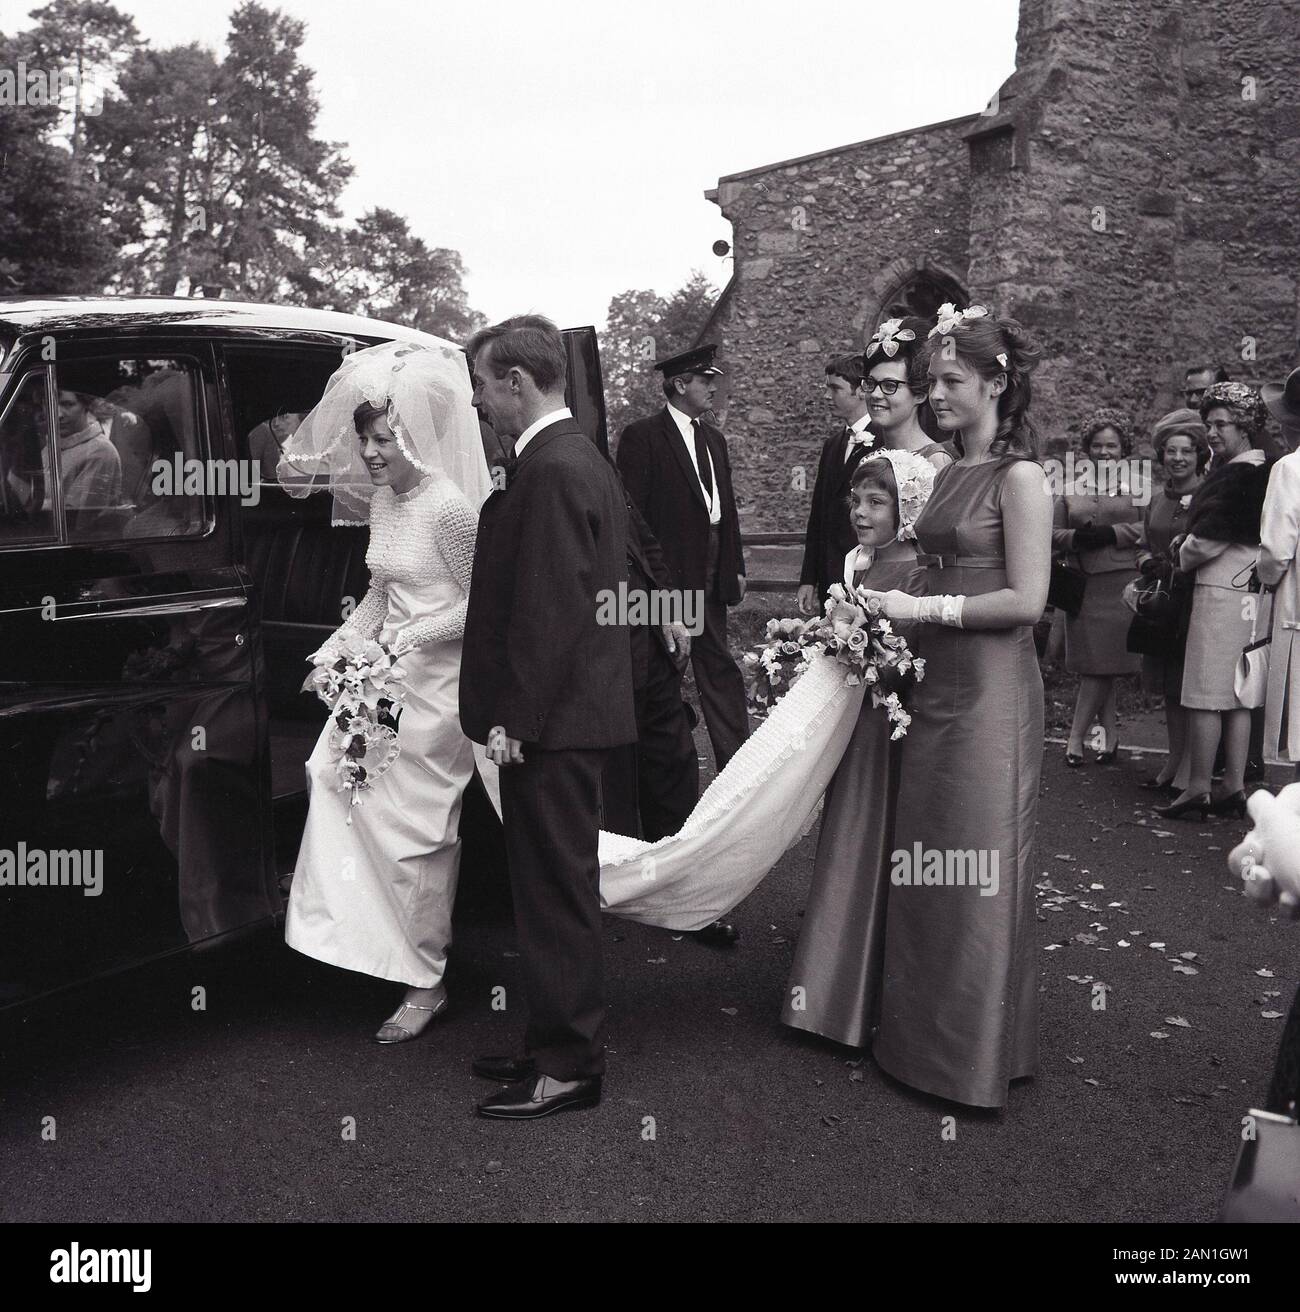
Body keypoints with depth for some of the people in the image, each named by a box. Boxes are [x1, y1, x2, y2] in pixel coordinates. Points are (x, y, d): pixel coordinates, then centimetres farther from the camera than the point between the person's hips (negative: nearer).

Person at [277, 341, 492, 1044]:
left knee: (415, 828, -2)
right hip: (388, 676, 8)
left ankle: (425, 985, 14)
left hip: (437, 683, -8)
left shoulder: (449, 505, -15)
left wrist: (418, 633, -21)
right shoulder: (383, 501, 11)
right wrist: (335, 651, 12)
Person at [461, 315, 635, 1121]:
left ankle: (568, 1067, 12)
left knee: (556, 894, 0)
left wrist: (513, 719, -17)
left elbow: (547, 610, -22)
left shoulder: (552, 470, -17)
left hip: (551, 722, -10)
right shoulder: (580, 458, 15)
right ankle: (563, 1045, 30)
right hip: (575, 713, 10)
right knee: (563, 890, 17)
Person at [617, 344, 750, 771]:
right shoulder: (641, 436, -7)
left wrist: (736, 566, 15)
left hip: (711, 578, 7)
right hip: (668, 579, -7)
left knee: (720, 670, 9)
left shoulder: (714, 439, 17)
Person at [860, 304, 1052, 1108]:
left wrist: (924, 608, -16)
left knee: (979, 865, 3)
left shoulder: (1019, 477, -10)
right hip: (939, 684, 8)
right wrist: (894, 607, 0)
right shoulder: (950, 475, 12)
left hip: (991, 688, -8)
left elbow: (1027, 599, -16)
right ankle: (927, 1034, 29)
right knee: (929, 860, 13)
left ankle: (980, 1052, 20)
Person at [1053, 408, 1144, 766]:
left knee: (1101, 663, -6)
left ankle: (1075, 737, 1)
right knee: (1094, 663, 4)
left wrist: (1111, 533, -13)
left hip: (1121, 583, -3)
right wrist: (1078, 537, -10)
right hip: (1083, 585, 3)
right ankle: (1109, 734, 15)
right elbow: (1053, 534, 10)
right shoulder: (1071, 491, 15)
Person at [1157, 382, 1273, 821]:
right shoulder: (1263, 472, 14)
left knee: (1206, 696, -4)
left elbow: (1209, 540, -16)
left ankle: (1197, 789, 0)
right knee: (1238, 696, 11)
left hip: (1221, 592, -9)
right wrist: (1188, 542, 7)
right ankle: (1235, 788, 16)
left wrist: (1182, 558, 4)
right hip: (1251, 594, 9)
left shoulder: (1234, 475, -15)